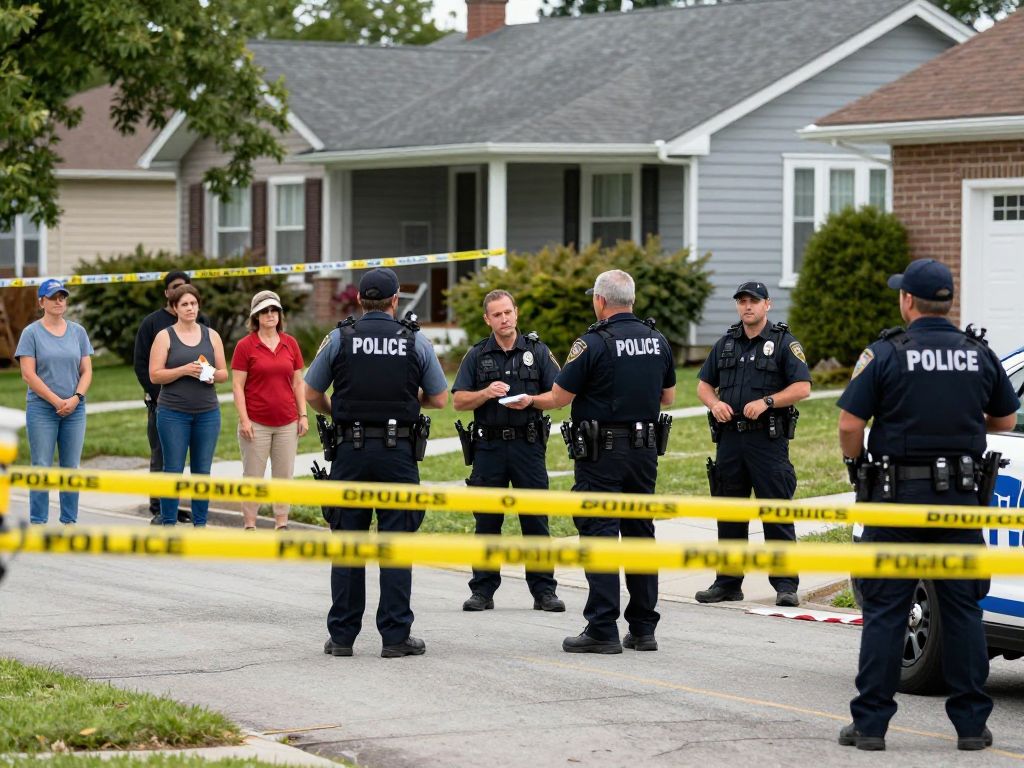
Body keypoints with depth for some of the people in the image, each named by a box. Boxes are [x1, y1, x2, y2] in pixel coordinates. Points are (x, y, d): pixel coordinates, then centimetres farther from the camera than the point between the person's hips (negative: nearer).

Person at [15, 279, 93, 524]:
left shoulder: (78, 332, 10)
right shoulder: (32, 333, -2)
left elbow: (86, 371, 8)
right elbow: (28, 374, -8)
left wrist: (76, 398, -9)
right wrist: (56, 401, -12)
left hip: (74, 410, 3)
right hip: (41, 409, -3)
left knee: (71, 468, 5)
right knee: (42, 468, -4)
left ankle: (69, 521, 11)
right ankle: (38, 523, -1)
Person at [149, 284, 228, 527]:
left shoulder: (211, 335, 11)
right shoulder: (165, 337, 1)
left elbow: (224, 373, 12)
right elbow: (155, 375, -5)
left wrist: (213, 375, -11)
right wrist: (184, 370, -17)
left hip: (208, 413, 3)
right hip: (173, 413, -3)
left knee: (202, 471, 4)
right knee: (173, 470, -3)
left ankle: (200, 524, 9)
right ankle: (168, 524, 2)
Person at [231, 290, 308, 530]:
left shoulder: (290, 344, 7)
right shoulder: (245, 346, -3)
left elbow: (298, 382, 11)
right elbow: (237, 385, -4)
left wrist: (303, 415, 5)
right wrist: (244, 419, -11)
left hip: (287, 423, 3)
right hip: (257, 423, -3)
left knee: (284, 475, 6)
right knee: (253, 476, 2)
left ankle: (281, 524, 13)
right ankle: (249, 525, 8)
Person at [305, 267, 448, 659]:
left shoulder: (339, 338, 0)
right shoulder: (415, 341, 0)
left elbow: (311, 394, 5)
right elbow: (439, 398, 8)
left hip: (351, 450, 1)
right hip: (398, 451, -1)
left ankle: (342, 636, 8)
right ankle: (395, 636, 1)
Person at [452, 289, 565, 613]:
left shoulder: (537, 351, 6)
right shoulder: (477, 355, 8)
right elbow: (459, 401, 3)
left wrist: (531, 400, -14)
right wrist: (486, 393, -14)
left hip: (528, 444, -1)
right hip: (488, 447, 1)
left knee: (536, 520, -1)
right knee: (486, 522, 4)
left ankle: (543, 590, 3)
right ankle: (482, 590, 10)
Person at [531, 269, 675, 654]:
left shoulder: (594, 343, -14)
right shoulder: (657, 341, 6)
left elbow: (559, 397, -10)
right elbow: (668, 396, 16)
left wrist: (530, 401, 10)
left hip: (602, 452, -6)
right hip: (645, 449, 6)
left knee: (599, 534, -4)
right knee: (640, 532, 11)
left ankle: (602, 629, -6)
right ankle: (643, 628, 14)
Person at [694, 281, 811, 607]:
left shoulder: (784, 342, -1)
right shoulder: (726, 344, 15)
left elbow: (802, 387, -8)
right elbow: (704, 384, 19)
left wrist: (766, 402, -19)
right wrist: (714, 403, -2)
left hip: (768, 439, -5)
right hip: (730, 437, 5)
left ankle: (785, 584, -2)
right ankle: (728, 582, 16)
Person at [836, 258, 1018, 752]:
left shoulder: (886, 354, -8)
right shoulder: (979, 355, 4)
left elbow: (849, 423, -11)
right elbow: (1006, 419, 15)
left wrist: (855, 463, 8)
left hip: (898, 497, -3)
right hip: (961, 498, 3)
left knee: (884, 612, 2)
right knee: (963, 610, 8)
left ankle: (870, 724, 2)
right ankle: (971, 724, 9)